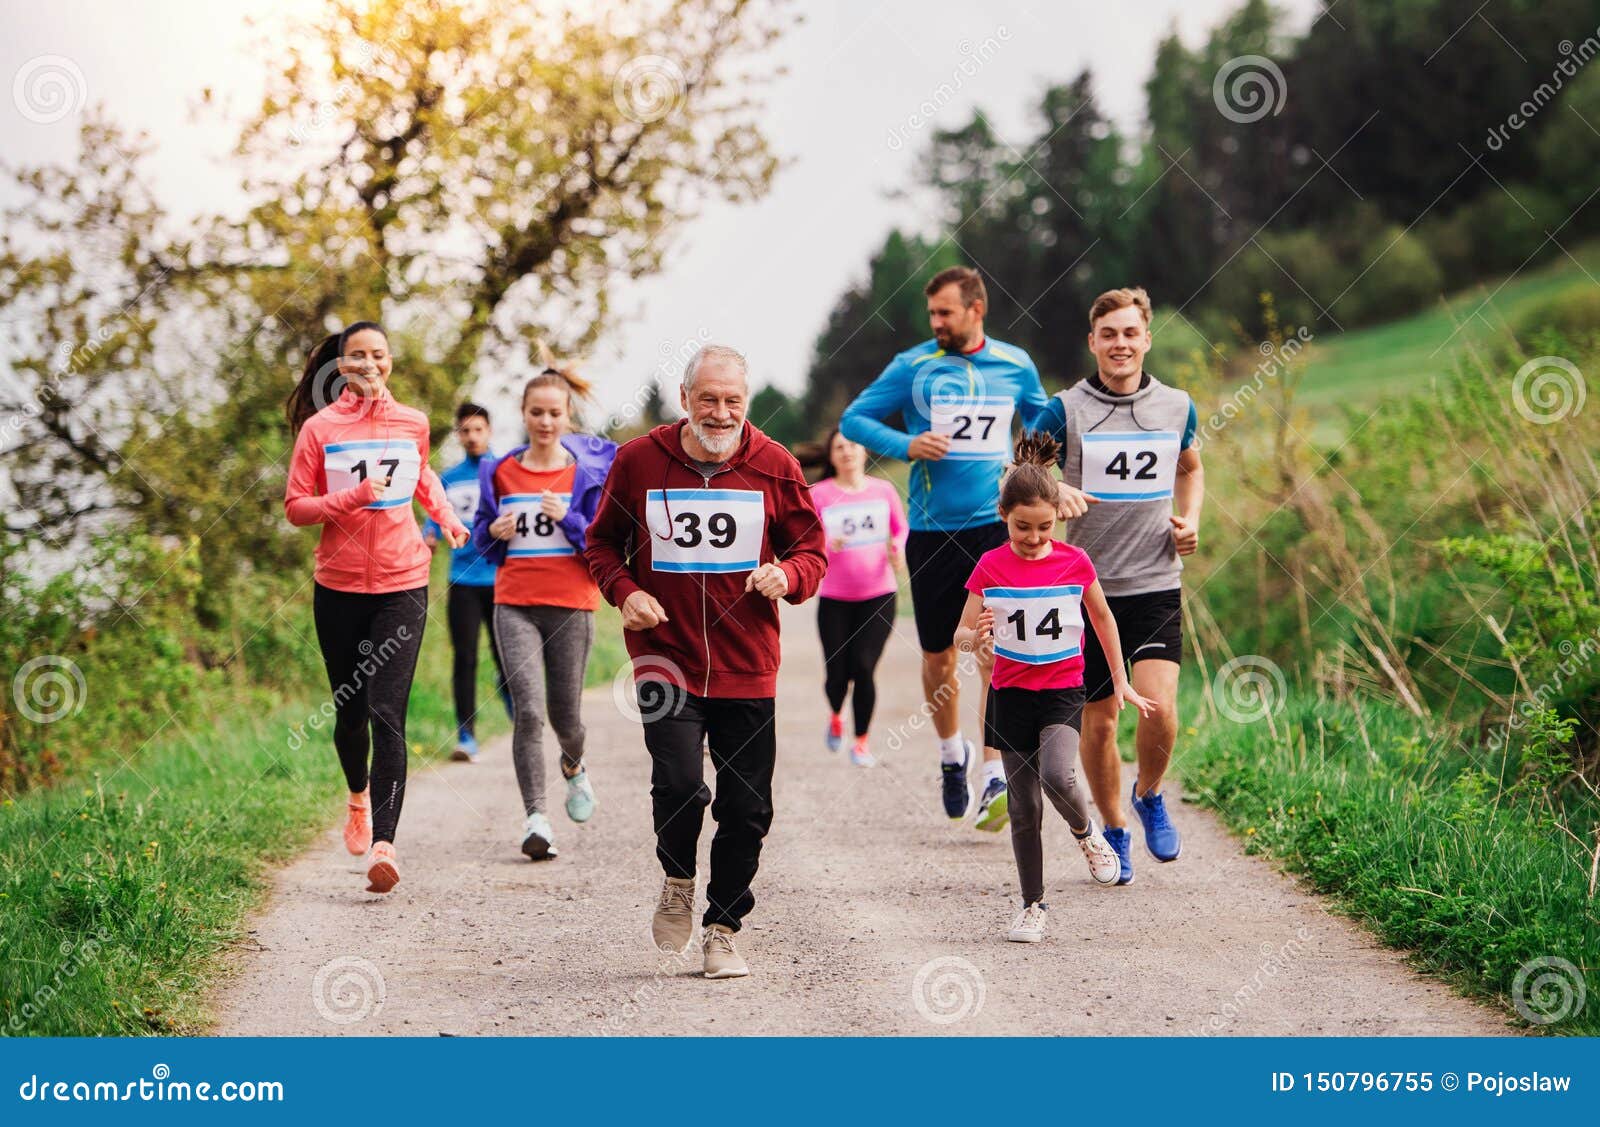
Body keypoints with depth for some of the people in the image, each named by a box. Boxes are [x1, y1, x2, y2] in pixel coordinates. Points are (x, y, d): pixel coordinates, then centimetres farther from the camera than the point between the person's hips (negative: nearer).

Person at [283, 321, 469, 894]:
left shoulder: (413, 423, 8)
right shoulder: (319, 429, 0)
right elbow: (295, 507, -3)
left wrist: (445, 514, 11)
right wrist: (353, 498, -17)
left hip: (402, 587, 0)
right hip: (339, 587, 0)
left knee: (387, 714, -13)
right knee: (349, 710, 11)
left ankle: (383, 842, -20)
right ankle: (358, 795, 43)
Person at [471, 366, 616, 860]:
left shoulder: (590, 471, 1)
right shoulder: (500, 472, 6)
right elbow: (480, 534, 17)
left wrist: (569, 518, -16)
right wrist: (495, 532, -5)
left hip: (571, 604, 0)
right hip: (514, 605, 0)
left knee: (565, 715, 10)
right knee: (528, 711, -15)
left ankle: (574, 768, 45)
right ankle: (536, 817, -13)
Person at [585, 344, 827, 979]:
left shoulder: (775, 467, 1)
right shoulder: (638, 461, -1)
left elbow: (813, 550, 10)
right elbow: (602, 541, 13)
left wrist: (788, 576, -13)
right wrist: (624, 591, -6)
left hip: (747, 666, 2)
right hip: (665, 657, -2)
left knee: (747, 808, 4)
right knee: (679, 785, -18)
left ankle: (722, 930, 24)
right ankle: (678, 881, 14)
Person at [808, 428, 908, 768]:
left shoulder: (883, 490, 3)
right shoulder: (818, 494, -3)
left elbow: (902, 530, 16)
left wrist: (898, 548, -4)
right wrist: (826, 546, -20)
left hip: (879, 595, 0)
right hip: (834, 599, 0)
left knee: (862, 667, -12)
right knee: (837, 673, -1)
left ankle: (861, 741, 6)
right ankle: (836, 715, 35)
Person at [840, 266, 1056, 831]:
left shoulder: (1015, 365, 6)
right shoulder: (912, 366, 0)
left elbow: (1042, 420, 23)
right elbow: (853, 419, 3)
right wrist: (907, 446, -12)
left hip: (997, 524, 0)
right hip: (932, 529, 1)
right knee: (938, 655, 10)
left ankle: (995, 779, -14)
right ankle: (952, 752, 34)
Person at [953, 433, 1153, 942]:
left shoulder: (1075, 562, -4)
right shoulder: (990, 567, -5)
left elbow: (1103, 619, 12)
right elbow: (960, 636, -3)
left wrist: (1120, 682, 15)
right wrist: (976, 638, -26)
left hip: (1063, 690, -1)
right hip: (1011, 694, 1)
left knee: (1057, 775, -26)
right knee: (1024, 809, 4)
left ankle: (1087, 832, 5)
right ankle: (1033, 907, 16)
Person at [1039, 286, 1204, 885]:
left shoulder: (1176, 406, 6)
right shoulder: (1065, 410, -3)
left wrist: (1190, 519, 8)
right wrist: (1054, 491, -20)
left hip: (1157, 583, 1)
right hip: (1090, 585, -1)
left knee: (1158, 706, -15)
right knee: (1098, 719, 5)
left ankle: (1149, 795, 15)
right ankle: (1113, 831, 26)